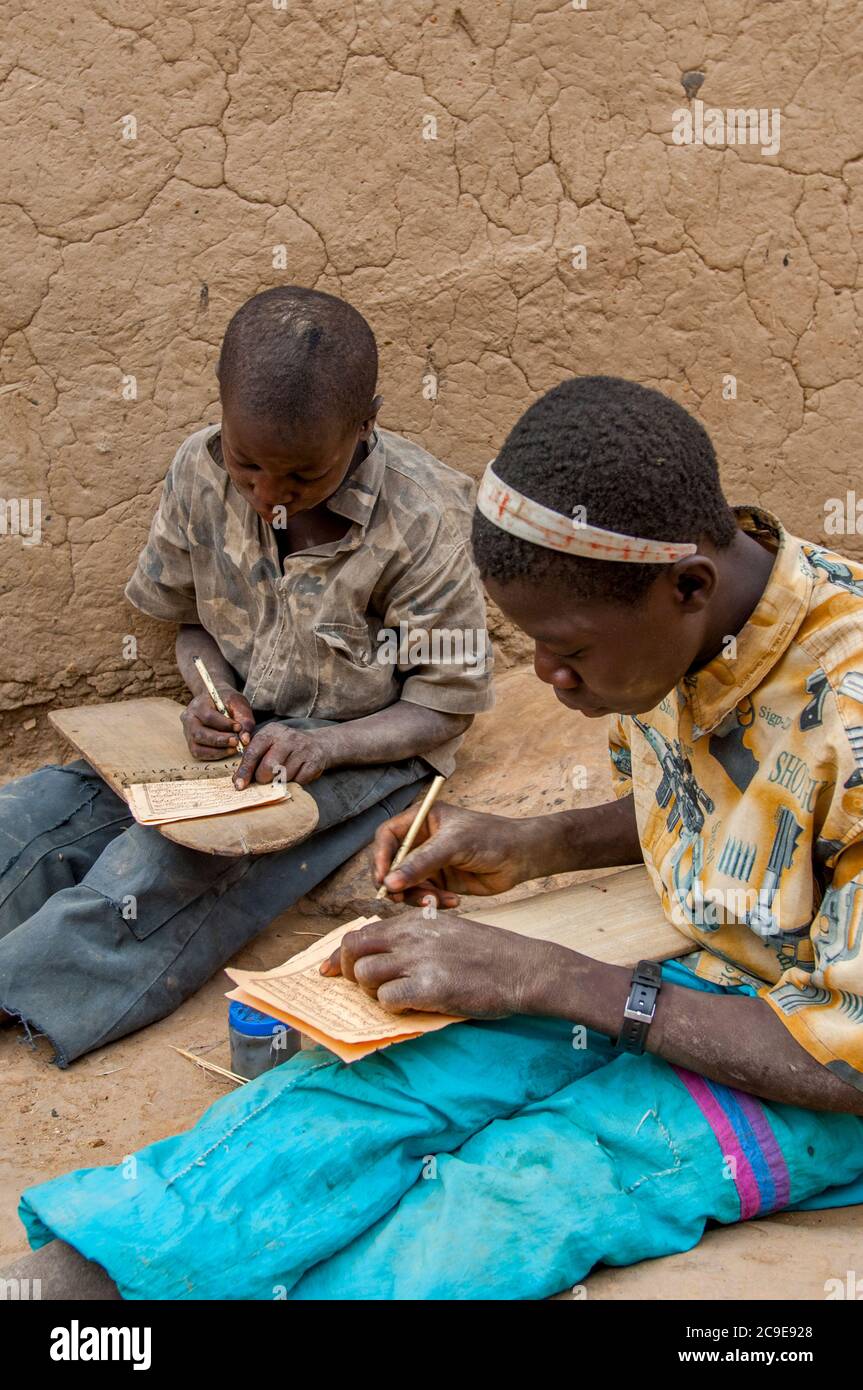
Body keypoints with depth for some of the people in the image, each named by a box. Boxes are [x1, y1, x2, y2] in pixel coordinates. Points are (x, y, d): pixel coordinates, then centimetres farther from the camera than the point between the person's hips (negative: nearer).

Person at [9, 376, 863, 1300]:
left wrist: (544, 979, -26)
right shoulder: (665, 629, -7)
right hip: (702, 973, 6)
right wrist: (530, 849, -5)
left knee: (481, 1222, -25)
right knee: (373, 1087, -17)